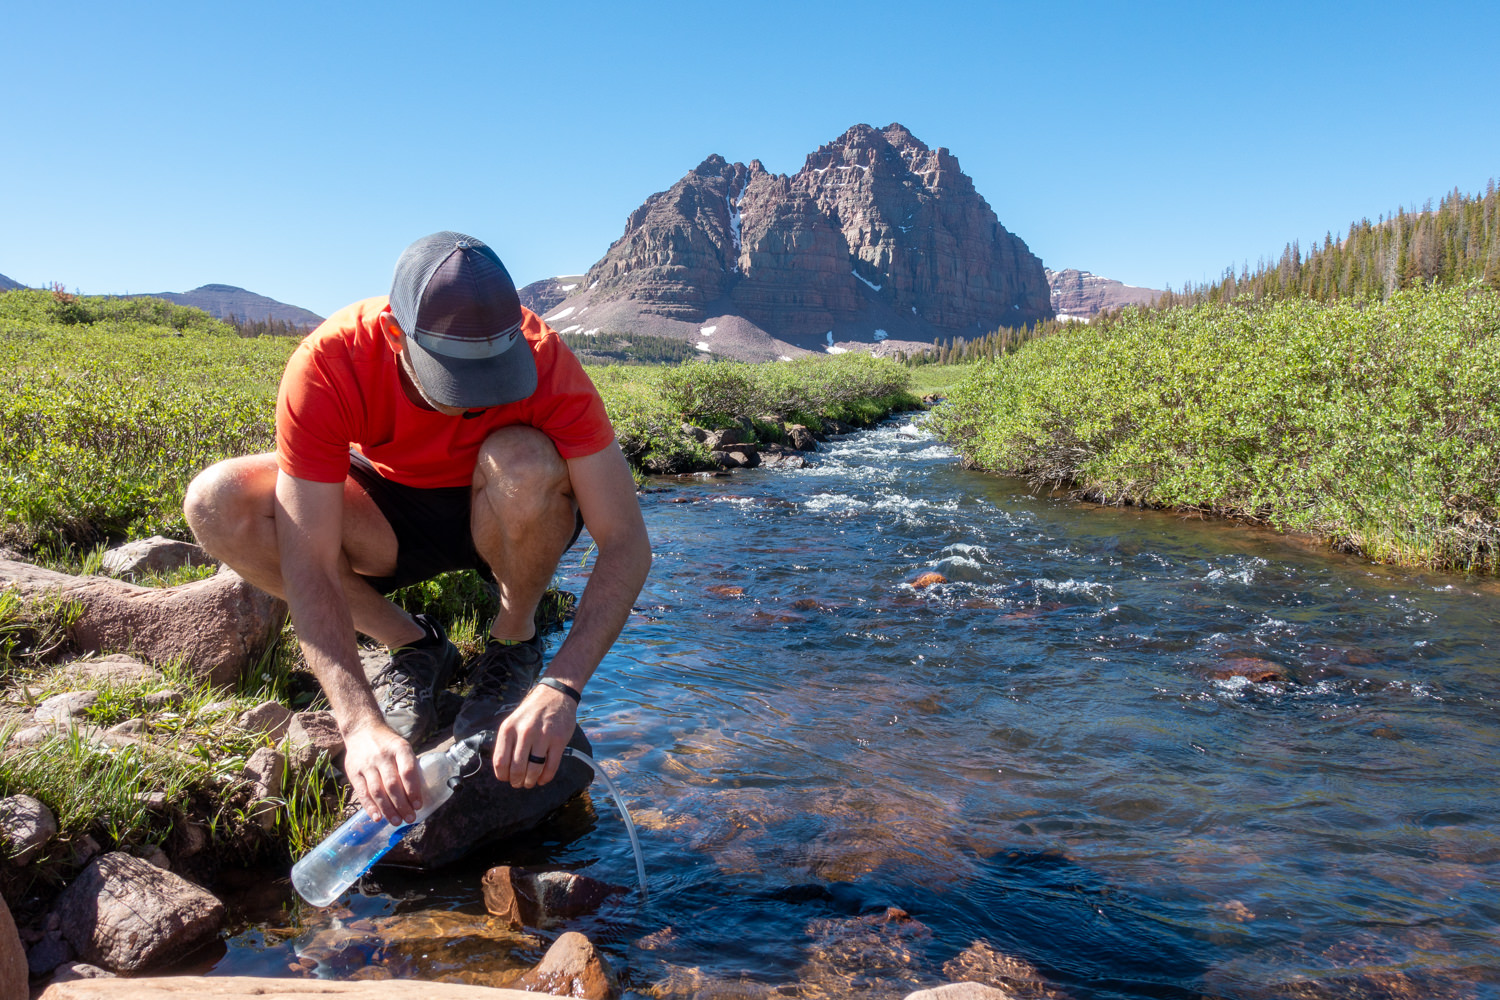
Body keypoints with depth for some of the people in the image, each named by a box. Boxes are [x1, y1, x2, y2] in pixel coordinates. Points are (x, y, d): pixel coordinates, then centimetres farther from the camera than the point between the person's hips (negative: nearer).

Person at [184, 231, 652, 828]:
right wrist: (361, 721, -43)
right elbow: (310, 567, -31)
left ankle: (513, 644, -8)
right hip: (387, 518, 2)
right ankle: (413, 647, -5)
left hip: (506, 522, -2)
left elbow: (626, 543, -31)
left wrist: (561, 687, -43)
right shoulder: (328, 364, -29)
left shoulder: (542, 359, -30)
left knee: (524, 464, -37)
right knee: (218, 503, -23)